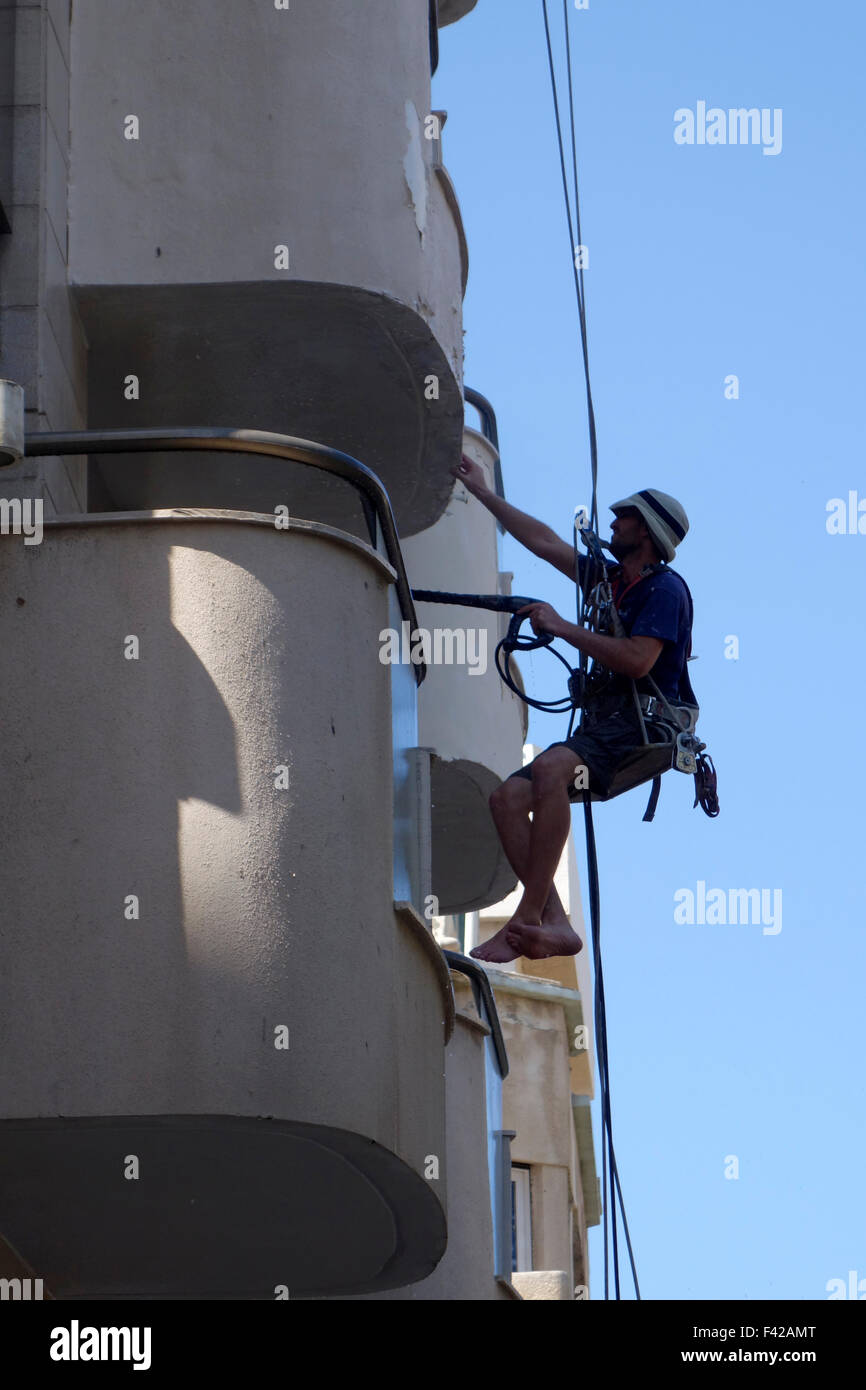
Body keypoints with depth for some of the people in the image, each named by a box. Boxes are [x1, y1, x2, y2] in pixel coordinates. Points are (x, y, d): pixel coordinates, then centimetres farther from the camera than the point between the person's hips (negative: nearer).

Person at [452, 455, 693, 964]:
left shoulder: (665, 588, -6)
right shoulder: (612, 579, 21)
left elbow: (637, 660, -20)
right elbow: (545, 542, 28)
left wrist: (562, 627, -12)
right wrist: (484, 493, 32)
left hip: (643, 730, -9)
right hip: (603, 727, 9)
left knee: (551, 767, -34)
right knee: (508, 796, -11)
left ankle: (527, 919, -37)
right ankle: (555, 923, -23)